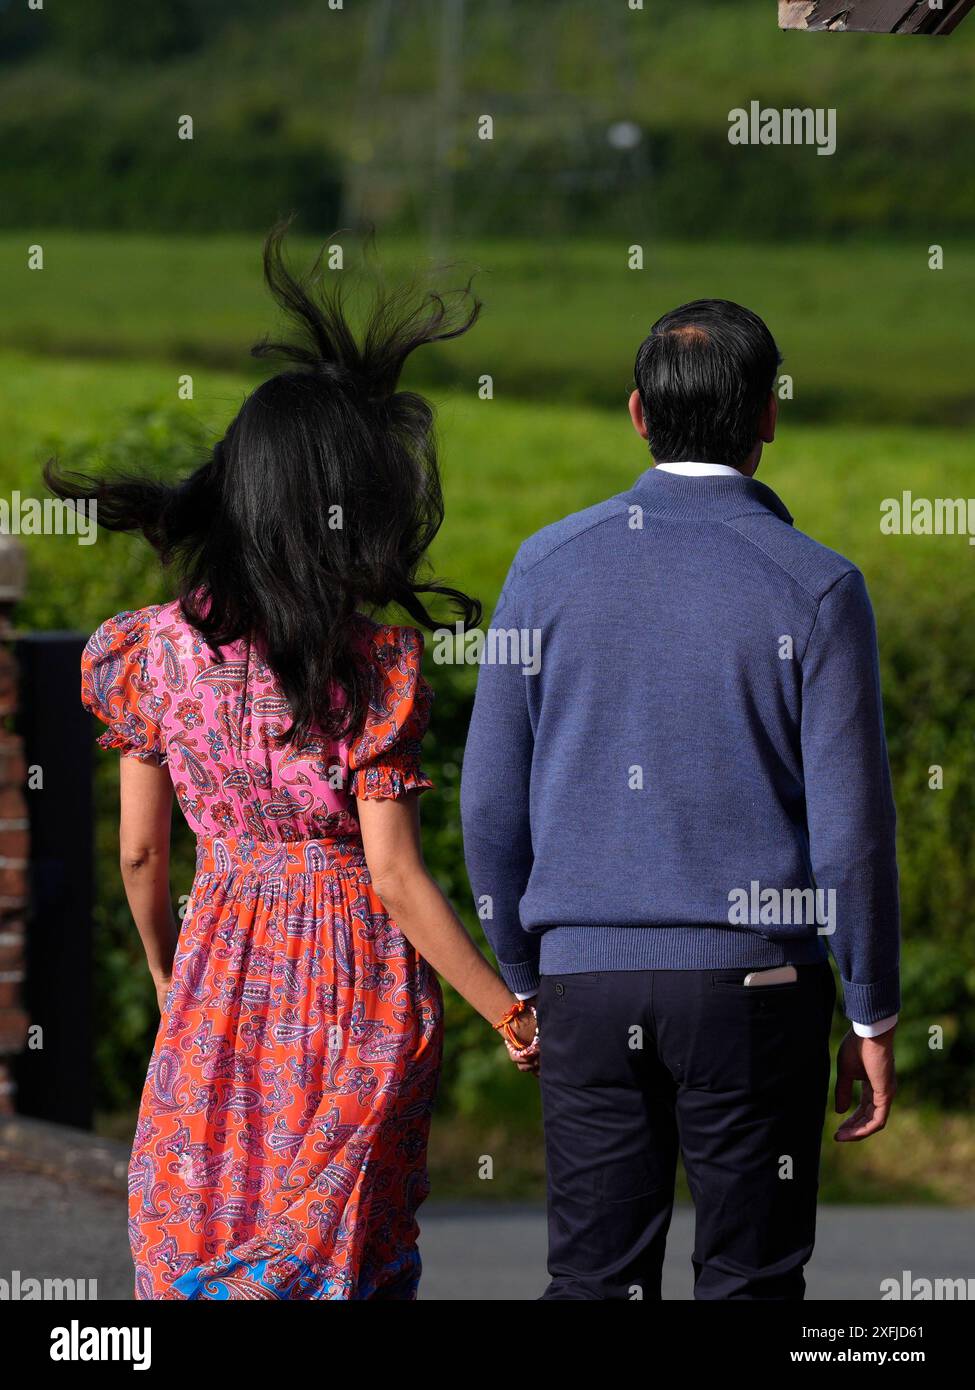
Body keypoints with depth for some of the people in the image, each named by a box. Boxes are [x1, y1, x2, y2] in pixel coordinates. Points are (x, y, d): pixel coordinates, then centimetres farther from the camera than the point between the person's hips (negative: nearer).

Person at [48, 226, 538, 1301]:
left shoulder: (158, 647, -2)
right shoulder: (370, 671, -14)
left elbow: (139, 853, 5)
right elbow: (394, 876, -14)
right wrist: (508, 1011, -4)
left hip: (217, 984, 3)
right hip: (356, 992, -3)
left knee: (197, 1259, 10)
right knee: (337, 1254, 7)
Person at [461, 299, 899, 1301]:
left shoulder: (551, 565, 2)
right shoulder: (815, 587, -6)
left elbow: (489, 802, 5)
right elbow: (849, 823, -7)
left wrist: (522, 978, 17)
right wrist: (873, 1018, 3)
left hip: (588, 984, 2)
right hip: (754, 982, -2)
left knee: (594, 1279, 5)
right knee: (749, 1280, 4)